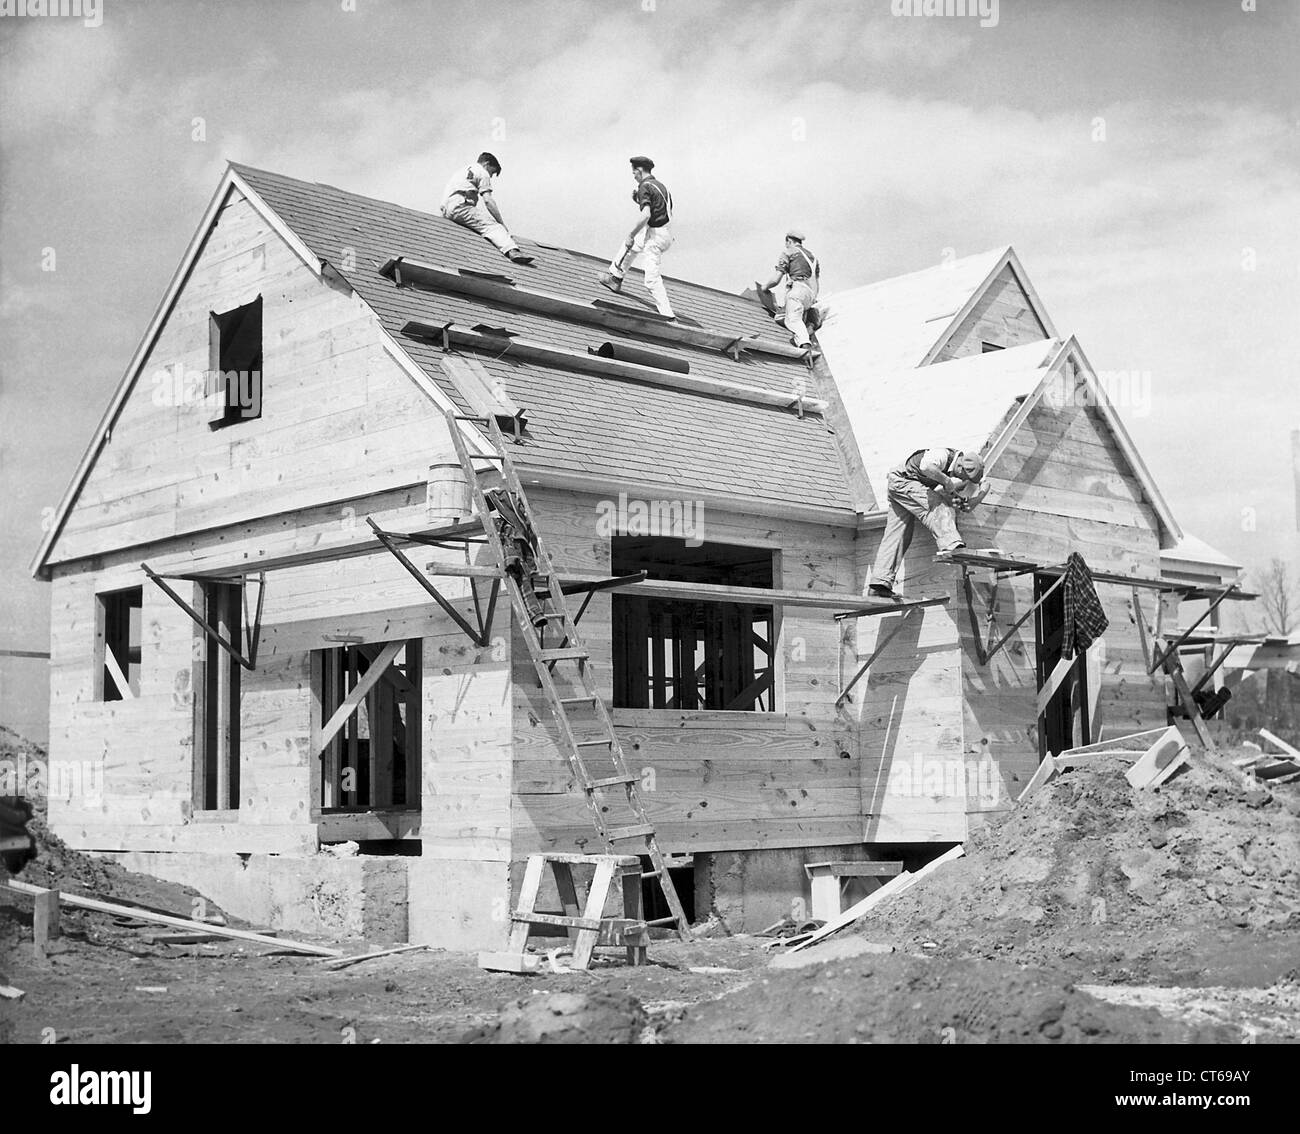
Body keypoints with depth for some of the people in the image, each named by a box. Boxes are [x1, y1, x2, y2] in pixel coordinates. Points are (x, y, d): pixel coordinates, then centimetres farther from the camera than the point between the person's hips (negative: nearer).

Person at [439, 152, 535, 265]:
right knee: (493, 226, -22)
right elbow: (488, 201, -3)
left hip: (446, 211, 9)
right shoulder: (483, 173, 8)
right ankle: (512, 251, -47)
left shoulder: (464, 168, 34)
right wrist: (502, 223, 0)